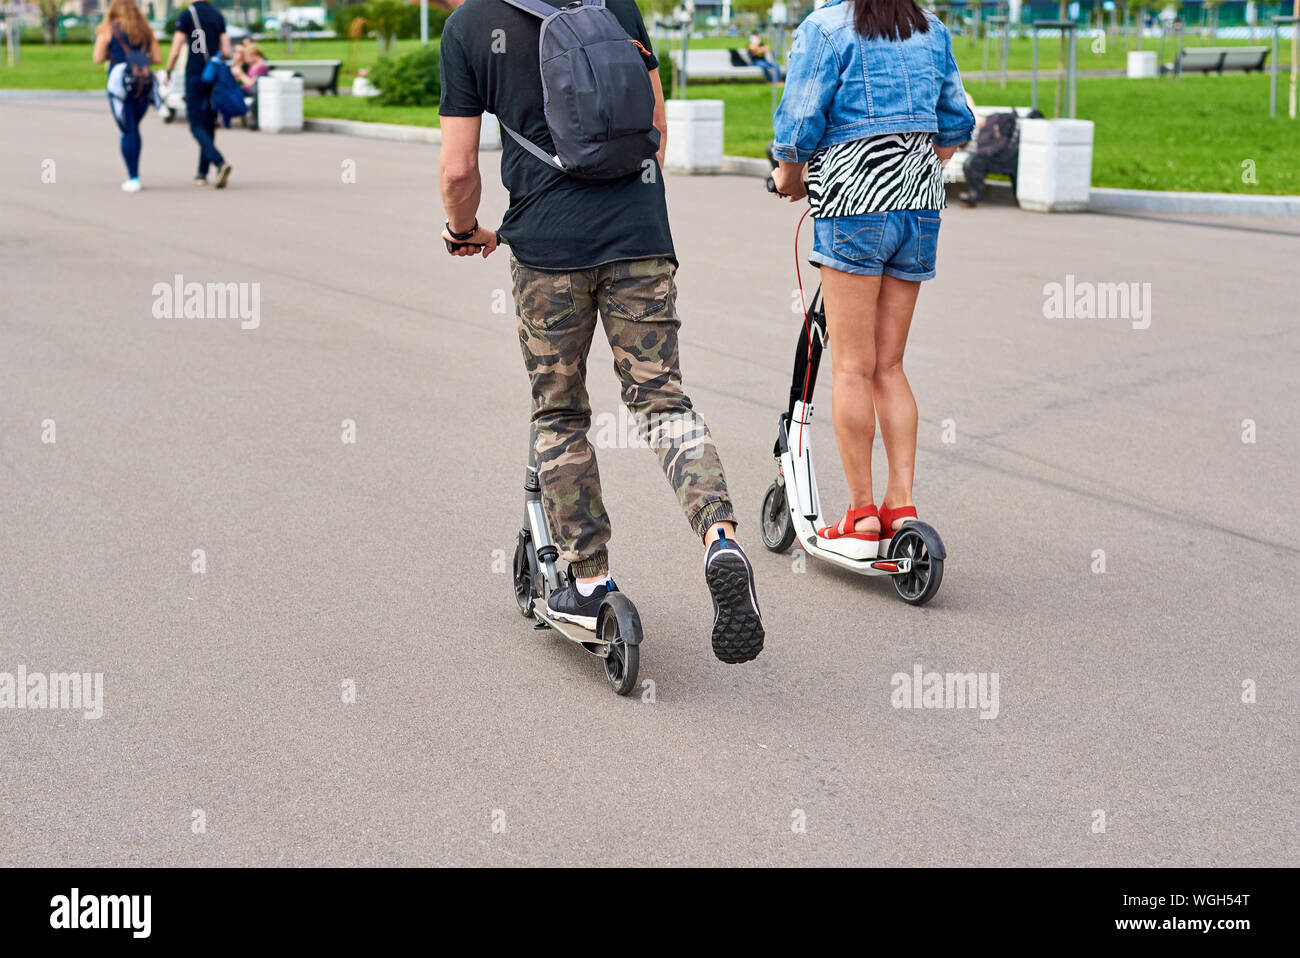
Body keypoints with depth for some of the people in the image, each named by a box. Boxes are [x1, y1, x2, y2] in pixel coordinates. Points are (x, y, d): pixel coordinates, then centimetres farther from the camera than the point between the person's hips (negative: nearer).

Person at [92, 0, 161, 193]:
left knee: (127, 131, -2)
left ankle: (133, 179, -7)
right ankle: (133, 175, 15)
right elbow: (158, 58, 6)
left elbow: (98, 58, -2)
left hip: (120, 83, -3)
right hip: (143, 83, 4)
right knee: (134, 129, 15)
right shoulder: (146, 31, 10)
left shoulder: (108, 30, 1)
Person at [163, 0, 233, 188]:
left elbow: (175, 51, -10)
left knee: (197, 127, -3)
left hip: (195, 76, -5)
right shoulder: (218, 15, 6)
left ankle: (220, 162, -26)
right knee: (209, 125, 13)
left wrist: (167, 71, 7)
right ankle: (202, 173, 18)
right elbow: (226, 52, 4)